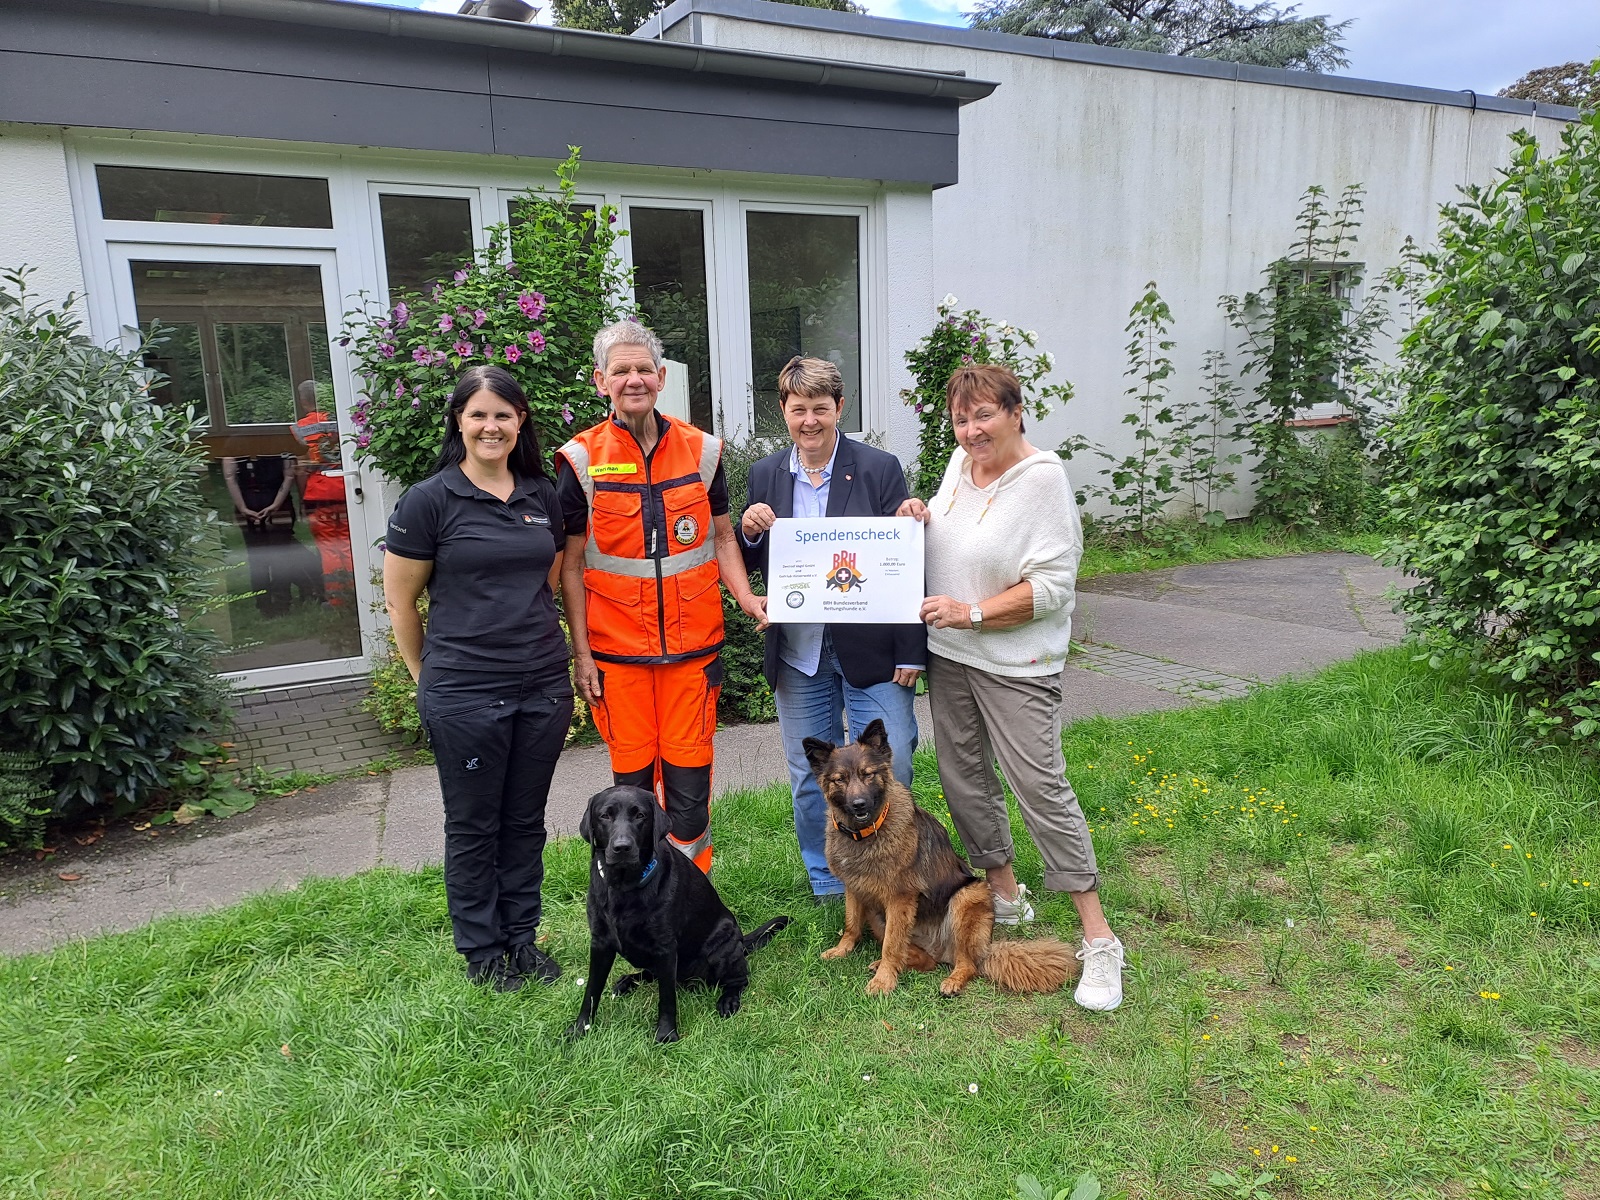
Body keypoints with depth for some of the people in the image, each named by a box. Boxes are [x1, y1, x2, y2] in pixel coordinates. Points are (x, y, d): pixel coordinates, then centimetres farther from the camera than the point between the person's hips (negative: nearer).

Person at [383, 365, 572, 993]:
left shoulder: (543, 495, 7)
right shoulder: (428, 500, -7)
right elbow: (399, 598, -1)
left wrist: (546, 652, 13)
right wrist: (430, 677, 4)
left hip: (544, 688, 4)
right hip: (464, 697, -4)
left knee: (526, 820, 15)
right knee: (473, 826, 10)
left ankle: (522, 936, 33)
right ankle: (481, 952, 27)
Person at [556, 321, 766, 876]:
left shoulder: (701, 450, 4)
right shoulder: (581, 460, -2)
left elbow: (721, 538, 11)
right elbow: (572, 564, 0)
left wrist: (746, 596, -6)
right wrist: (581, 652, -3)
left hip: (692, 642, 1)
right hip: (616, 649, -1)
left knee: (690, 771, 6)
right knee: (632, 771, 9)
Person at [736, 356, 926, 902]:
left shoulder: (880, 469, -5)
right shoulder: (765, 474, 5)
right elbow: (752, 564, 10)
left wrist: (911, 651, -9)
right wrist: (750, 532, -13)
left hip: (870, 650, -3)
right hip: (798, 652, 3)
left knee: (890, 769, -1)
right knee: (810, 778, 13)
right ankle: (828, 886, 31)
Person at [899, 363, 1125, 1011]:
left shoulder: (1043, 478, -15)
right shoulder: (961, 461, 6)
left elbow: (1051, 586, -19)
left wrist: (971, 613, -23)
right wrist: (919, 519, 1)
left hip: (1015, 664, -7)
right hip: (947, 653, 8)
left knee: (1040, 786, -8)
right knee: (962, 776, 14)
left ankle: (1098, 938, 4)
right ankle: (1005, 894, 34)